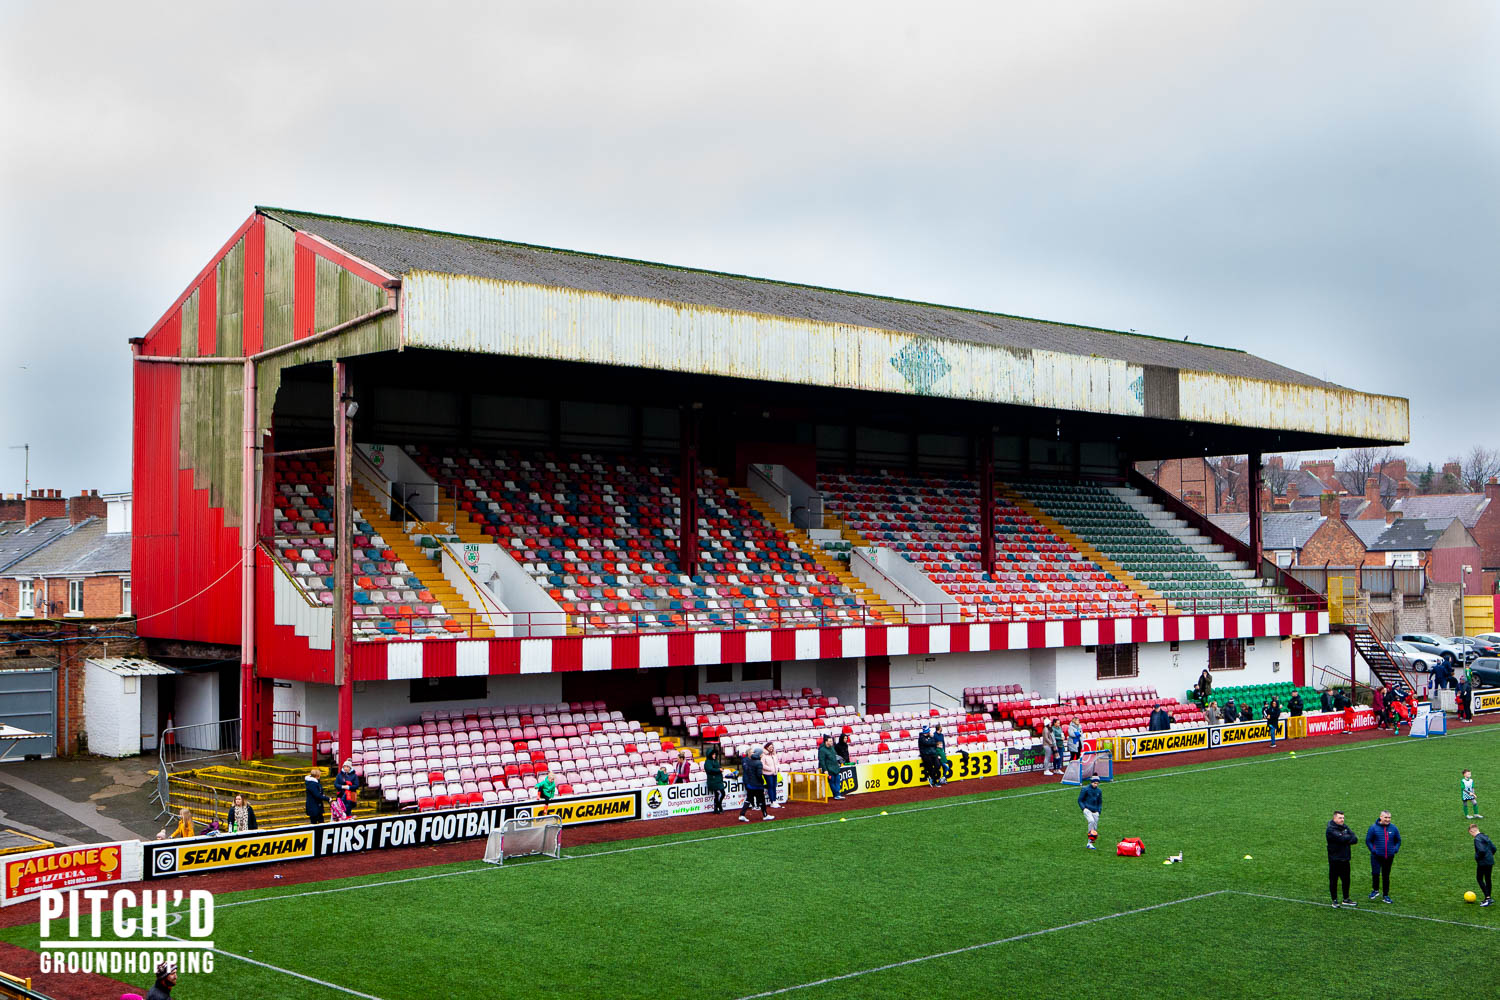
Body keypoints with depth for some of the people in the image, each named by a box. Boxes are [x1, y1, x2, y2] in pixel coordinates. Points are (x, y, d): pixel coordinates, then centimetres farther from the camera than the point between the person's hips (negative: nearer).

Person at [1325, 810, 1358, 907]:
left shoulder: (1345, 827, 10)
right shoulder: (1330, 830, -13)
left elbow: (1355, 839, 0)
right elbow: (1342, 839, -26)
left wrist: (1347, 840, -19)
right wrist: (1351, 837, -7)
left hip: (1345, 859, 7)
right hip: (1335, 860, -7)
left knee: (1346, 880, 14)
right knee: (1333, 880, 3)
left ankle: (1346, 899, 26)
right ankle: (1334, 900, 13)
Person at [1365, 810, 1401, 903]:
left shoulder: (1393, 828, 1)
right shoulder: (1373, 827, -6)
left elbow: (1398, 840, 14)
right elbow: (1368, 840, 1)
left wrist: (1395, 849, 0)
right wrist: (1373, 850, -9)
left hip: (1389, 857, 2)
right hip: (1376, 857, -2)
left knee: (1386, 876, 10)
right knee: (1375, 873, -13)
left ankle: (1385, 895, 19)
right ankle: (1375, 890, 11)